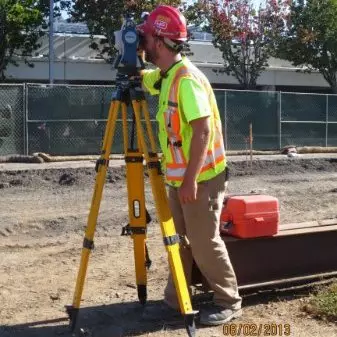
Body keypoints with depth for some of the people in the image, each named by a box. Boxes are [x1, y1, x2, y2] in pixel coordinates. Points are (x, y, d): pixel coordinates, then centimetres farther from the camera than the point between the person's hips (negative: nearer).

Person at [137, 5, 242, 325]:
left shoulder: (187, 78, -20)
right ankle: (175, 298, 26)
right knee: (179, 239, 15)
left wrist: (191, 180, -26)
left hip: (201, 178, -9)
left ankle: (229, 302, 13)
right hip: (179, 177, 9)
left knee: (204, 243, -1)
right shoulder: (163, 76, 9)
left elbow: (203, 130, -25)